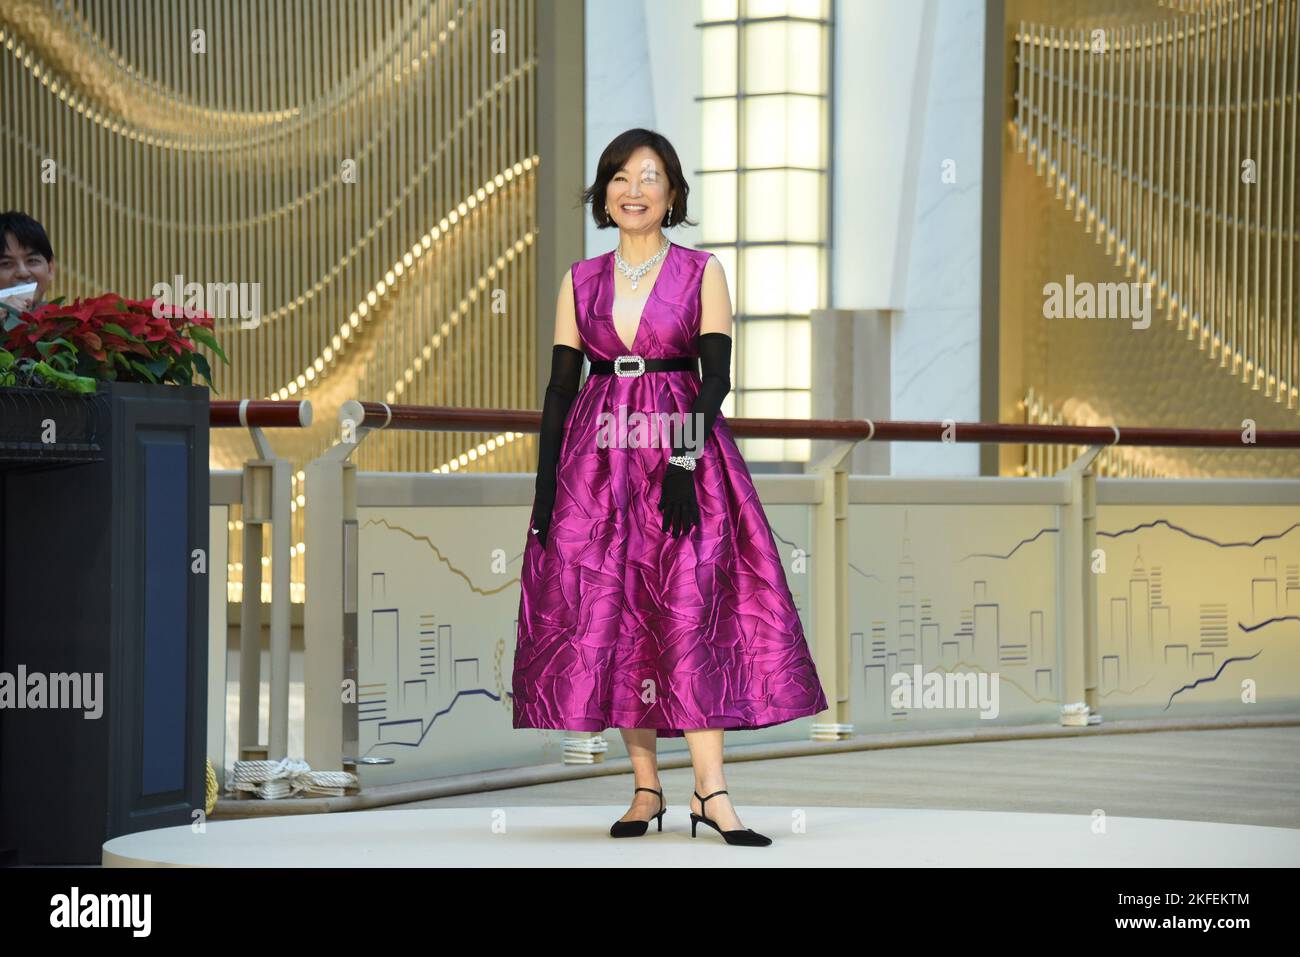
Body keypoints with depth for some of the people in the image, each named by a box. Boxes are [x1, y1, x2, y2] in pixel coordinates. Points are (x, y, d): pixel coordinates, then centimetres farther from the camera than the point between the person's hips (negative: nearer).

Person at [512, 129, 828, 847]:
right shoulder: (581, 281, 10)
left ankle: (711, 791, -15)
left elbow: (716, 375, -5)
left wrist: (683, 462, -16)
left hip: (682, 445, -3)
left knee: (691, 610, -12)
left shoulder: (702, 273, 3)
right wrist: (544, 485, 2)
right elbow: (559, 386, 9)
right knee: (610, 618, -1)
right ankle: (646, 789, 5)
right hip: (597, 454, 3)